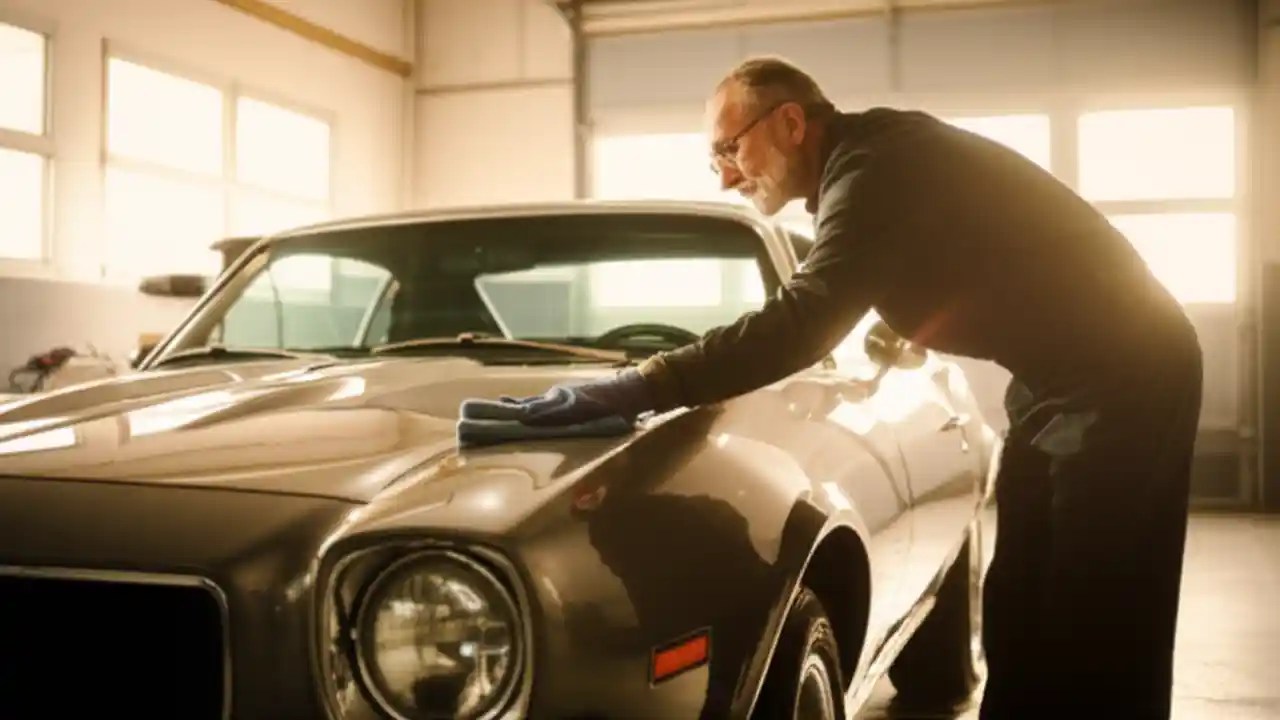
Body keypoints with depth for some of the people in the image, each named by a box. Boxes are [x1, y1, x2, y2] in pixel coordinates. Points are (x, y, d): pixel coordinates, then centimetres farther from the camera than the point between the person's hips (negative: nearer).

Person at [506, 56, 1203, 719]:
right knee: (1021, 619, 12)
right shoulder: (869, 159, 8)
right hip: (1062, 378, 10)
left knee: (1097, 642, -6)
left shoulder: (876, 168, -22)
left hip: (1122, 377, -10)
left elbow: (801, 323, -32)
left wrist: (627, 388, -32)